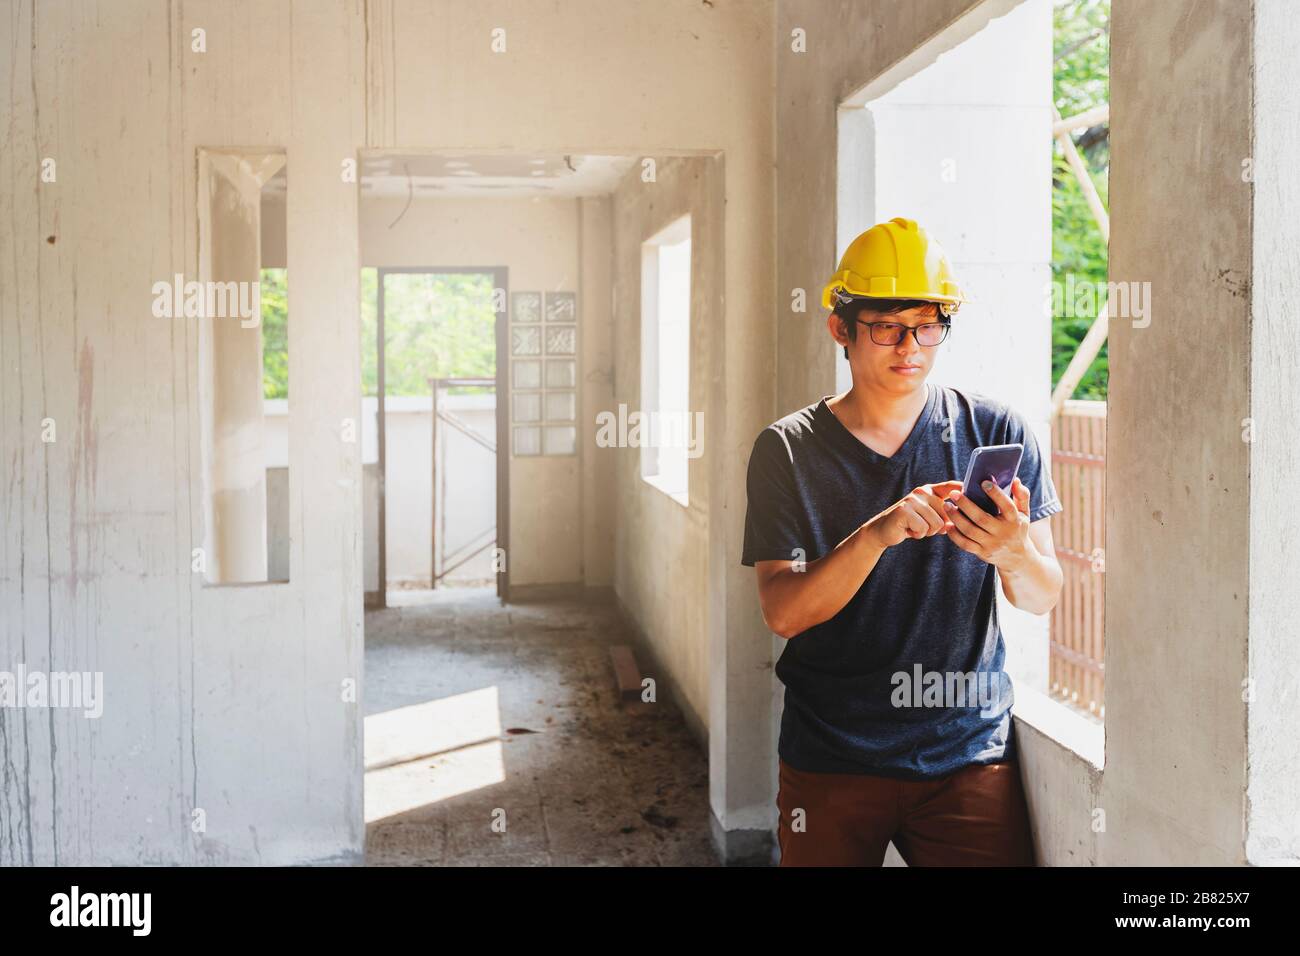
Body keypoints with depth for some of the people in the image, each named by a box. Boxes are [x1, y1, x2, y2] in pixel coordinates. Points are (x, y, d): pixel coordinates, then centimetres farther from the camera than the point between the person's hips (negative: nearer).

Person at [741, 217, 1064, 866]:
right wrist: (877, 534, -27)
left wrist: (1015, 552, -25)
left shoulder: (997, 432, 0)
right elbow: (783, 611, -12)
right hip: (831, 761, 0)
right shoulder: (789, 449, -2)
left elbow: (1042, 600, -2)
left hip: (971, 754, 0)